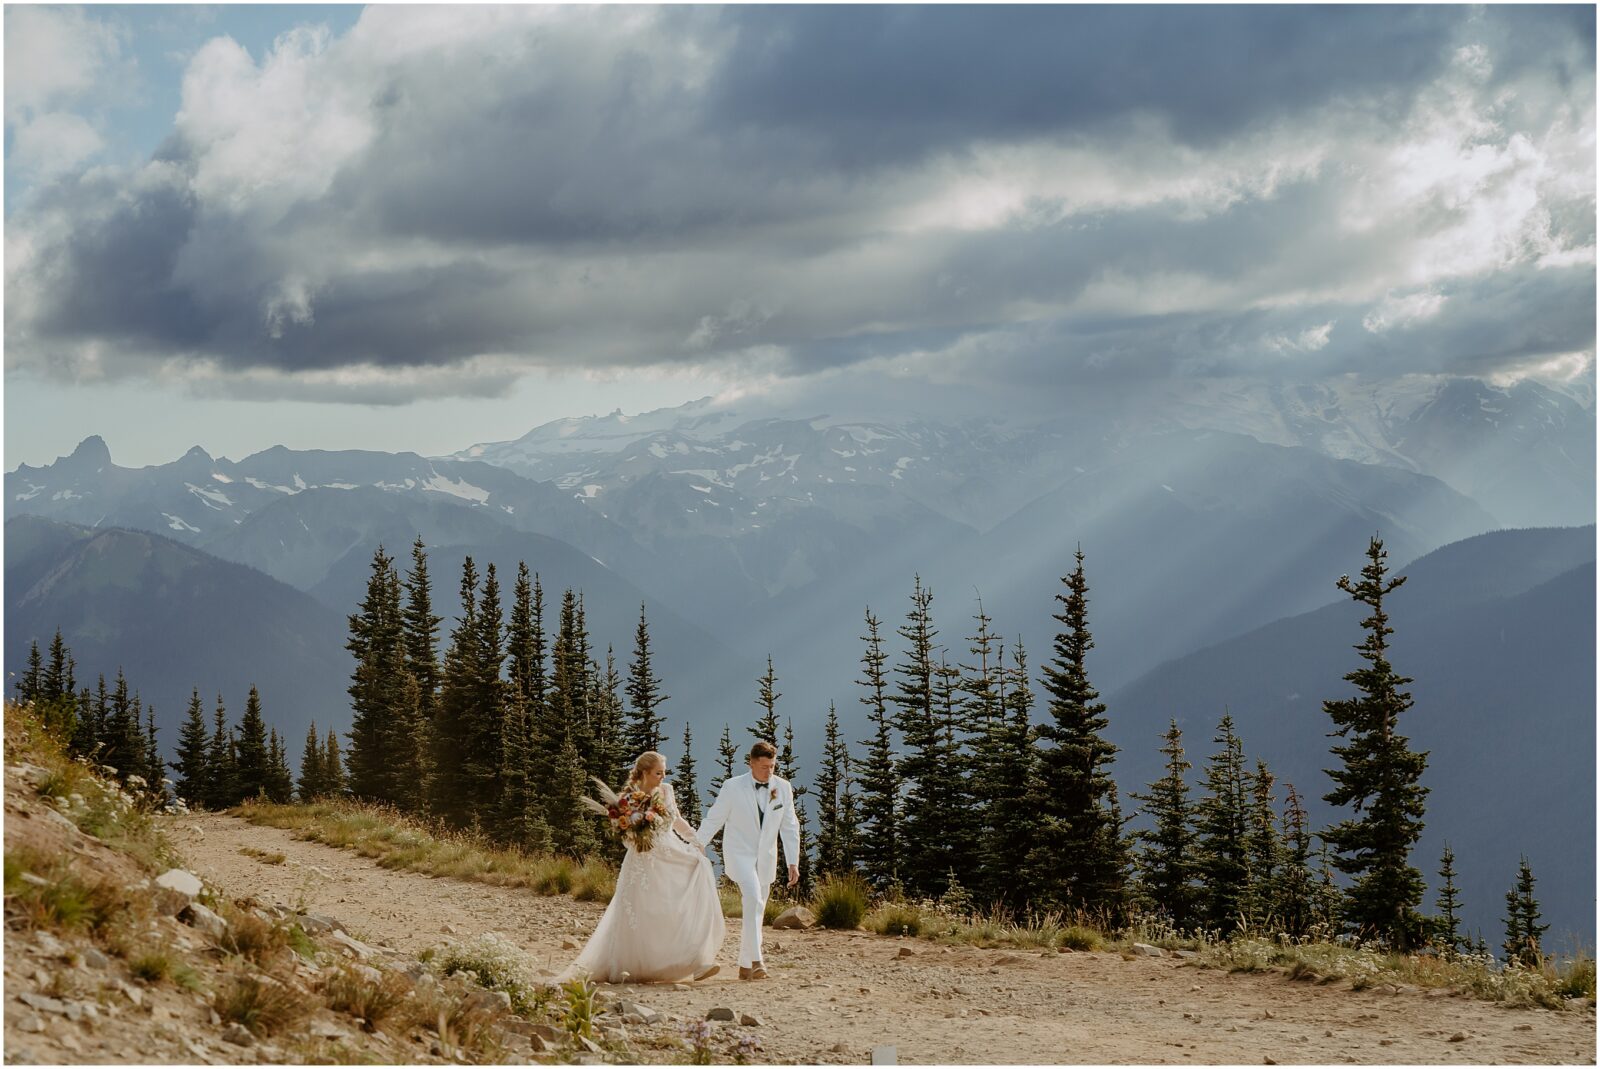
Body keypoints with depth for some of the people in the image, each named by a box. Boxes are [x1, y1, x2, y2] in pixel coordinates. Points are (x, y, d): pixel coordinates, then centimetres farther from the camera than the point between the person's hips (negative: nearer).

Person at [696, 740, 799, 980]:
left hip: (765, 860, 4)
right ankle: (755, 960, -30)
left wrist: (793, 862, 2)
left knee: (755, 911, 9)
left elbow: (789, 826, 6)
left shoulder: (783, 788, 1)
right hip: (739, 855, -4)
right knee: (753, 901, -25)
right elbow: (713, 820, -1)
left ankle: (745, 966, 19)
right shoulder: (733, 787, -8)